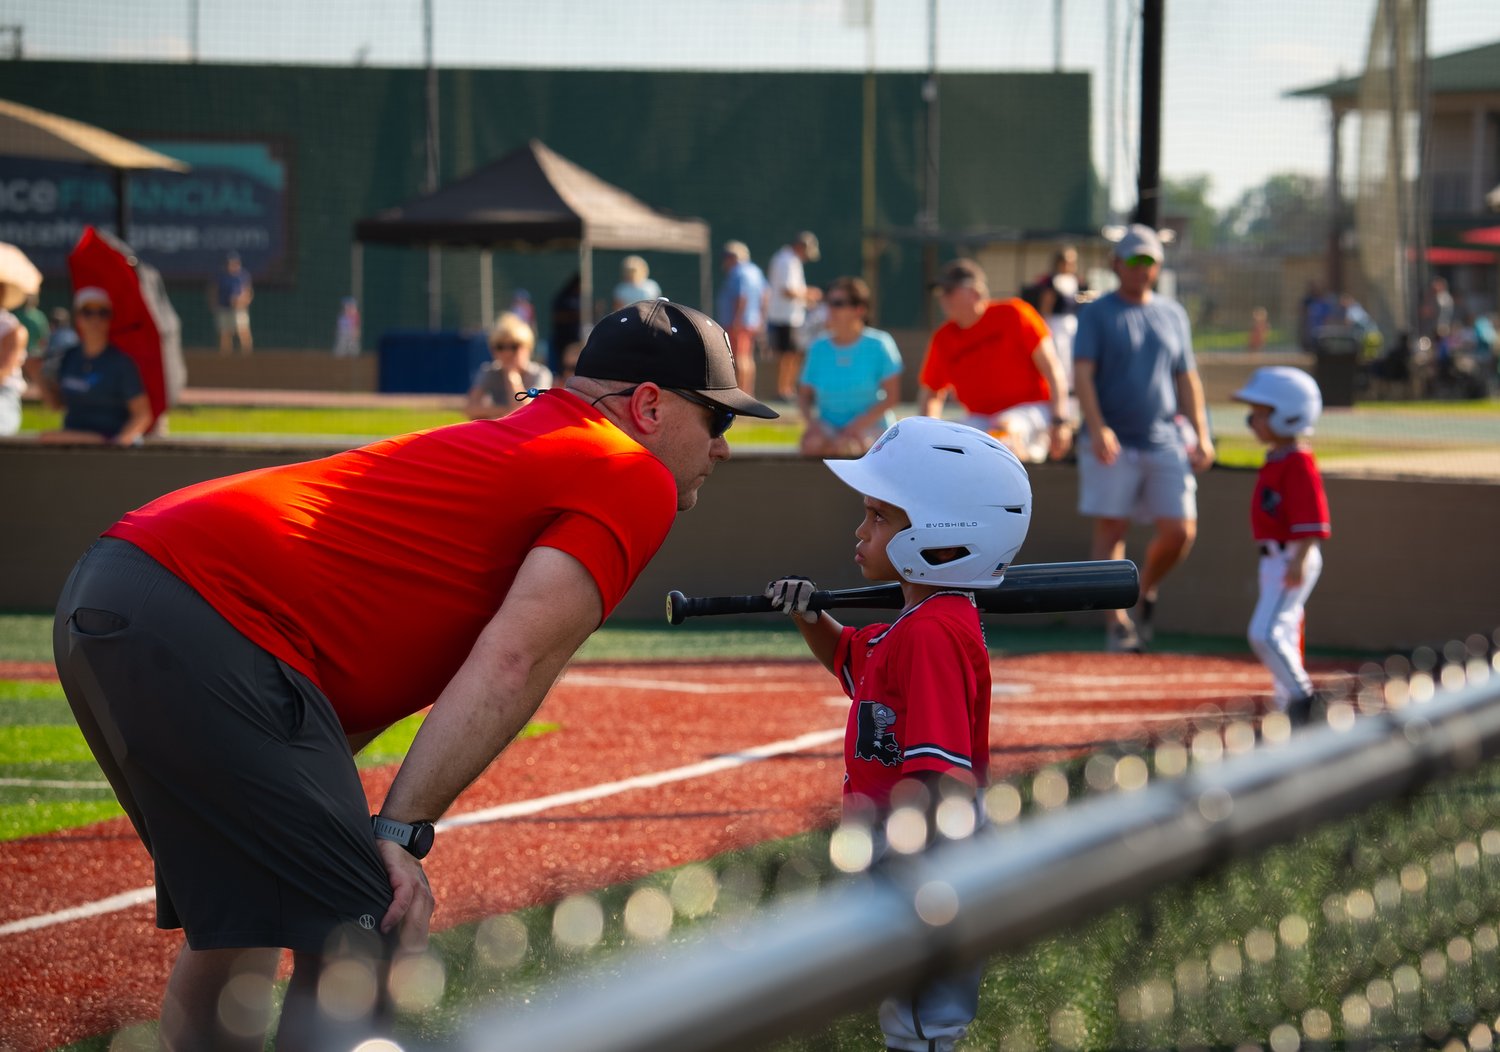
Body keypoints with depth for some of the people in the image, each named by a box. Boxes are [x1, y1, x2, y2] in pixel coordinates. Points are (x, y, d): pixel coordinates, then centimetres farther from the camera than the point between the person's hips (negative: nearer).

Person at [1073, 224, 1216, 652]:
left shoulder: (1173, 314, 15)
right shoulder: (1097, 314, 2)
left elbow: (1187, 379, 16)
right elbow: (1082, 374, -9)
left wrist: (1201, 435, 6)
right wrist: (1097, 428, -23)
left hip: (1166, 442, 3)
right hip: (1112, 443, -3)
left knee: (1180, 530, -5)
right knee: (1110, 529, -5)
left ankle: (1145, 592, 21)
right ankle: (1117, 621, -1)